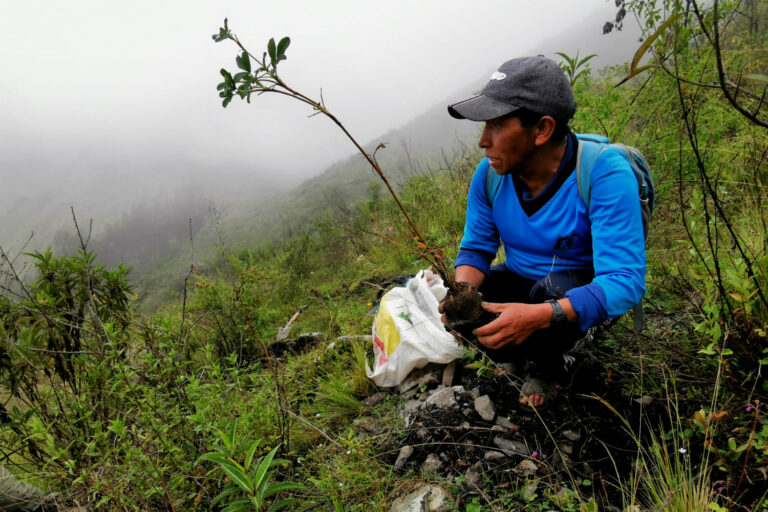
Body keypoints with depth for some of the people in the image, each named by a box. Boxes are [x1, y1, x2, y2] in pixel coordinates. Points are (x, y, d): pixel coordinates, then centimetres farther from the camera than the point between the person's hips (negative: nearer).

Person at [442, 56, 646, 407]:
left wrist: (540, 316, -49)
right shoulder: (490, 173, -13)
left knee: (555, 287, -37)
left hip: (590, 294, -4)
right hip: (521, 281, 4)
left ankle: (550, 367, -1)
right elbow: (476, 248, -3)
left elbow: (625, 282, -34)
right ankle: (517, 353, 12)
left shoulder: (604, 173, -29)